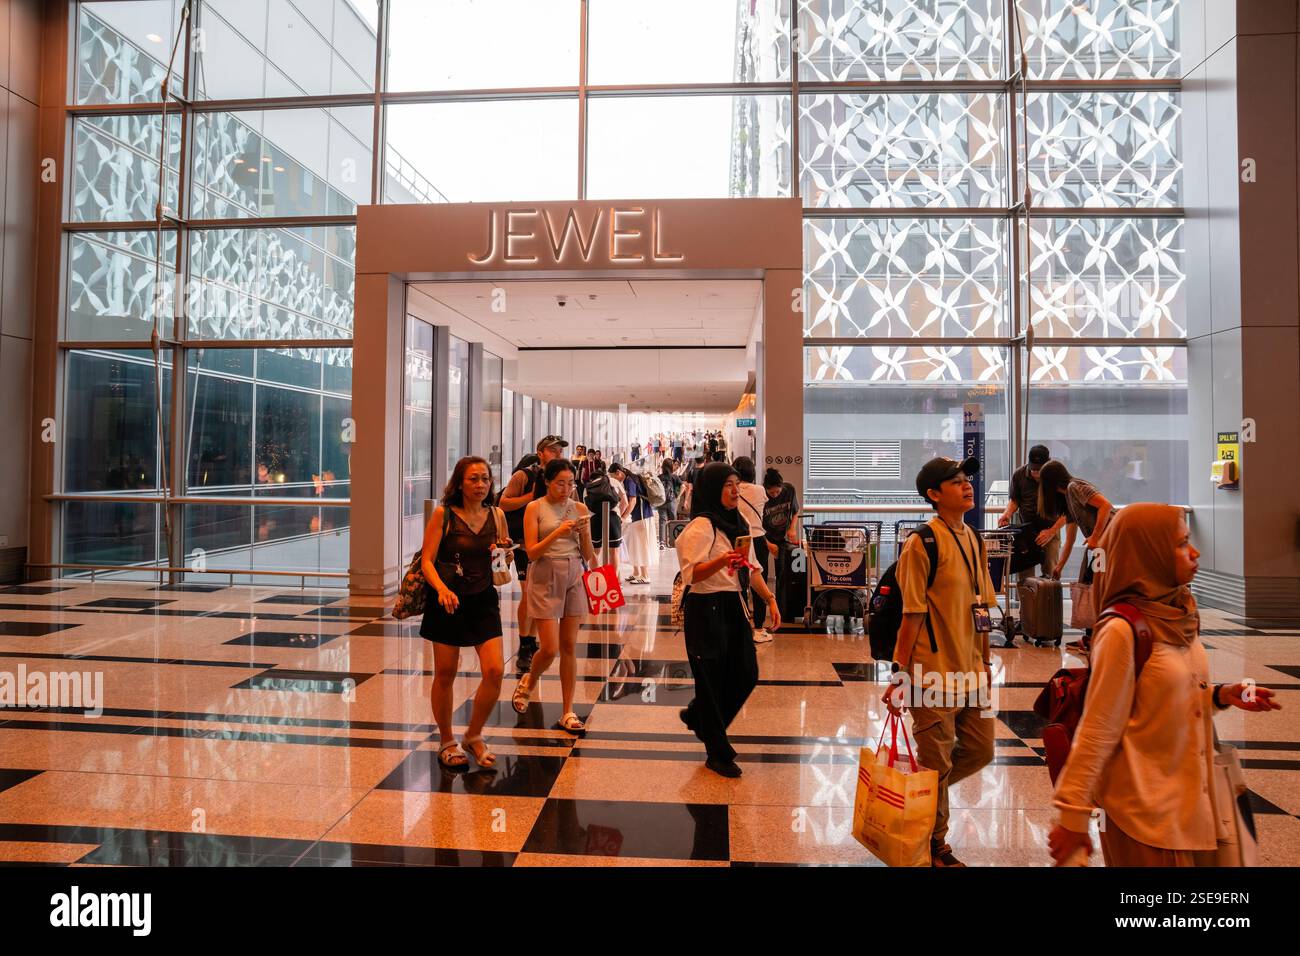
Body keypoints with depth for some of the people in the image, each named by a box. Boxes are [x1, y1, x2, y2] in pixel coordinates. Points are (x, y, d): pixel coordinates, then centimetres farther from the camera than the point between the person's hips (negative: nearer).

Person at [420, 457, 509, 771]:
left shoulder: (496, 516, 3)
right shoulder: (443, 514, -8)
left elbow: (504, 563, 14)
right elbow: (427, 561, -11)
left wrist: (505, 553, -9)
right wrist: (442, 589, -28)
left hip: (484, 600, 3)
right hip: (448, 601, -3)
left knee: (495, 670, -7)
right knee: (445, 674, 8)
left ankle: (474, 736, 18)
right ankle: (446, 741, 30)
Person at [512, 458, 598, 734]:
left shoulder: (580, 508, 6)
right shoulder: (535, 508, -3)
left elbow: (588, 554, 5)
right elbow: (531, 553, -8)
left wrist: (584, 532, -13)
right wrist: (558, 533, -20)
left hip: (574, 577, 3)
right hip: (546, 578, -3)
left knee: (569, 647, 5)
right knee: (550, 649, -5)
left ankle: (568, 713, 14)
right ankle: (527, 683, 28)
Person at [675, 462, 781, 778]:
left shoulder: (739, 524, 12)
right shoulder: (701, 526, -14)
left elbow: (751, 569, 18)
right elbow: (691, 574, -21)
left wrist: (770, 599, 10)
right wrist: (722, 561, -36)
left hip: (734, 607, 8)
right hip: (706, 609, -8)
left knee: (746, 674, 10)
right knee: (712, 680, 2)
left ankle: (697, 716, 35)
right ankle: (718, 754, 19)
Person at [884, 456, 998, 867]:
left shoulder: (973, 539, 8)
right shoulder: (922, 543, -15)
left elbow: (979, 608, 15)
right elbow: (913, 615, -16)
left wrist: (985, 663, 17)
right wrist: (900, 674, -15)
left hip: (971, 671, 8)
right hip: (933, 672, -7)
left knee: (979, 751, 16)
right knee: (937, 763, 6)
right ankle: (935, 848, 27)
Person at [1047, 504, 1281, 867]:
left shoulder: (1181, 615, 0)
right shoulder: (1123, 630, -22)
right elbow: (1097, 730, -19)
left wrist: (1220, 695, -3)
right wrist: (1073, 815, -16)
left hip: (1192, 796, 8)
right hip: (1145, 810, -7)